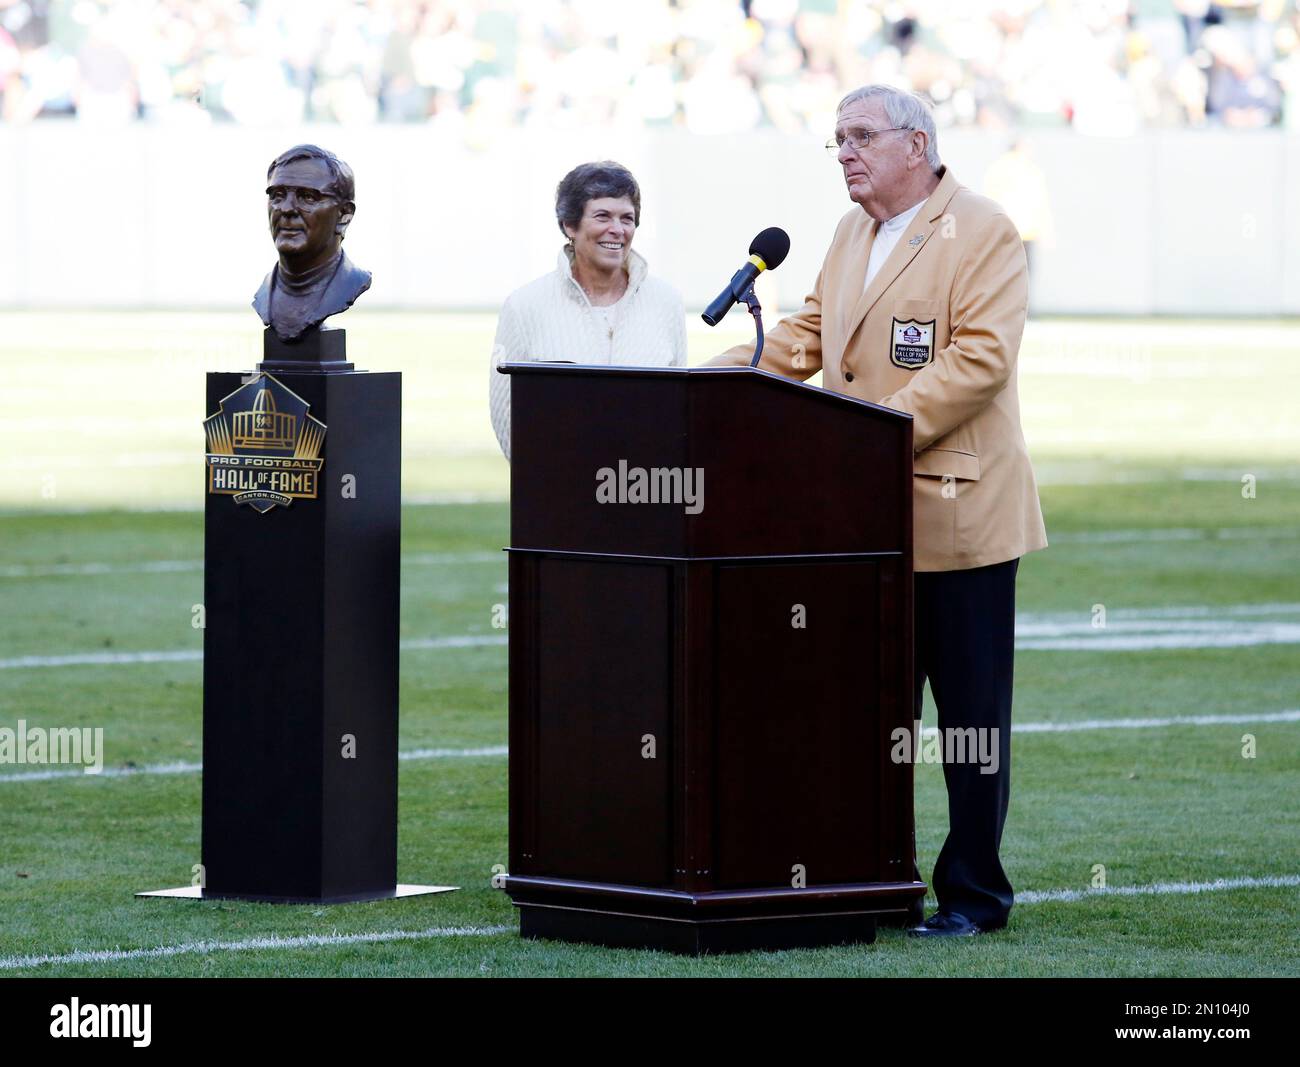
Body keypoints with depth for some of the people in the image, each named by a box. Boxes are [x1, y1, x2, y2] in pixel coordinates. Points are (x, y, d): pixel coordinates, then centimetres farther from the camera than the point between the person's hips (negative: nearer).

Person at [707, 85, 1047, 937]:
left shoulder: (983, 233, -9)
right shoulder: (852, 235, 17)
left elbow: (980, 357, -19)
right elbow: (809, 335, 20)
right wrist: (738, 367, 2)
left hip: (955, 515, -8)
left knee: (970, 715, 1)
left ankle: (974, 892, 7)